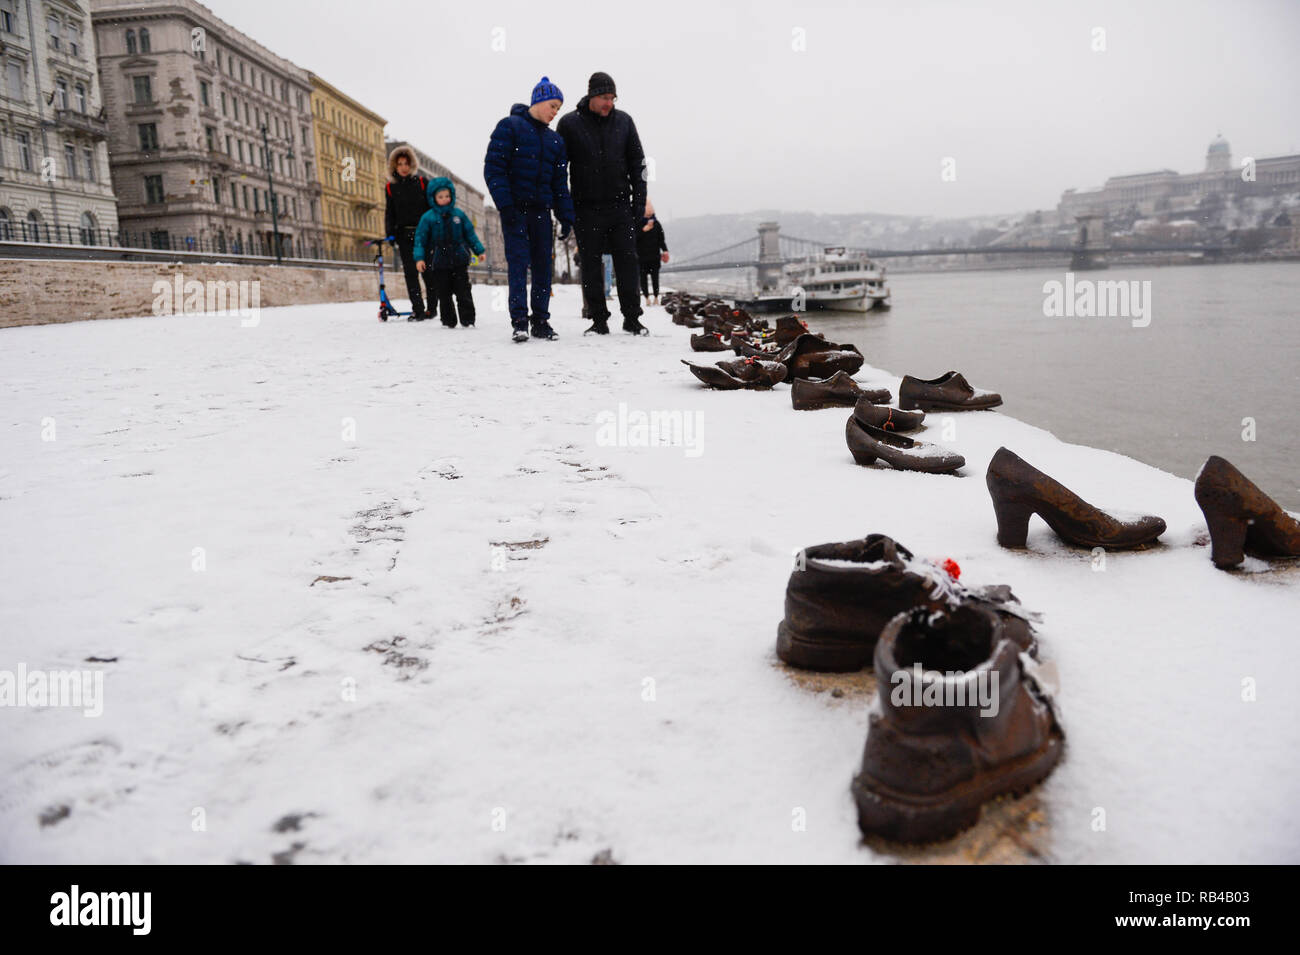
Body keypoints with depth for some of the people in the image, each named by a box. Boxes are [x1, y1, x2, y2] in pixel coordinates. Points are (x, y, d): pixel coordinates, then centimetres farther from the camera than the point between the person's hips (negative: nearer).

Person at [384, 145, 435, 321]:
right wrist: (390, 235, 0)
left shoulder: (421, 182, 4)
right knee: (410, 272, -5)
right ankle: (418, 311, -6)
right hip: (404, 235, 1)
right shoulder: (390, 187, 9)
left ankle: (432, 308, 13)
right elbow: (389, 213, 11)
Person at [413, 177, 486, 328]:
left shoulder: (459, 215, 5)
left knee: (463, 292, 1)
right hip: (439, 263, -1)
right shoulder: (428, 218, -1)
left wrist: (479, 250, 10)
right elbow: (420, 238, 0)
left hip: (459, 261, 1)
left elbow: (470, 234, 13)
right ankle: (449, 321, 12)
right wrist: (419, 258, -9)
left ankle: (468, 320, 6)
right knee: (444, 294, 4)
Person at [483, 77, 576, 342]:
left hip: (541, 209, 5)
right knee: (518, 261, -10)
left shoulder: (555, 139, 16)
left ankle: (541, 320, 10)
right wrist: (504, 204, -16)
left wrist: (566, 216, 8)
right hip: (514, 208, -5)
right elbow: (493, 168, -7)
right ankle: (519, 321, -9)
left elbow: (560, 181, 16)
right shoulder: (509, 127, -1)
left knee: (543, 263, 2)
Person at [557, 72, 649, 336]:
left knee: (627, 262, 0)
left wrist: (639, 200, 2)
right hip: (586, 208, -1)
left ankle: (632, 318, 9)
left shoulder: (623, 121, 5)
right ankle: (599, 320, 10)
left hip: (620, 205, 1)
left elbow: (637, 162, 9)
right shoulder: (570, 124, -1)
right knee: (591, 265, 2)